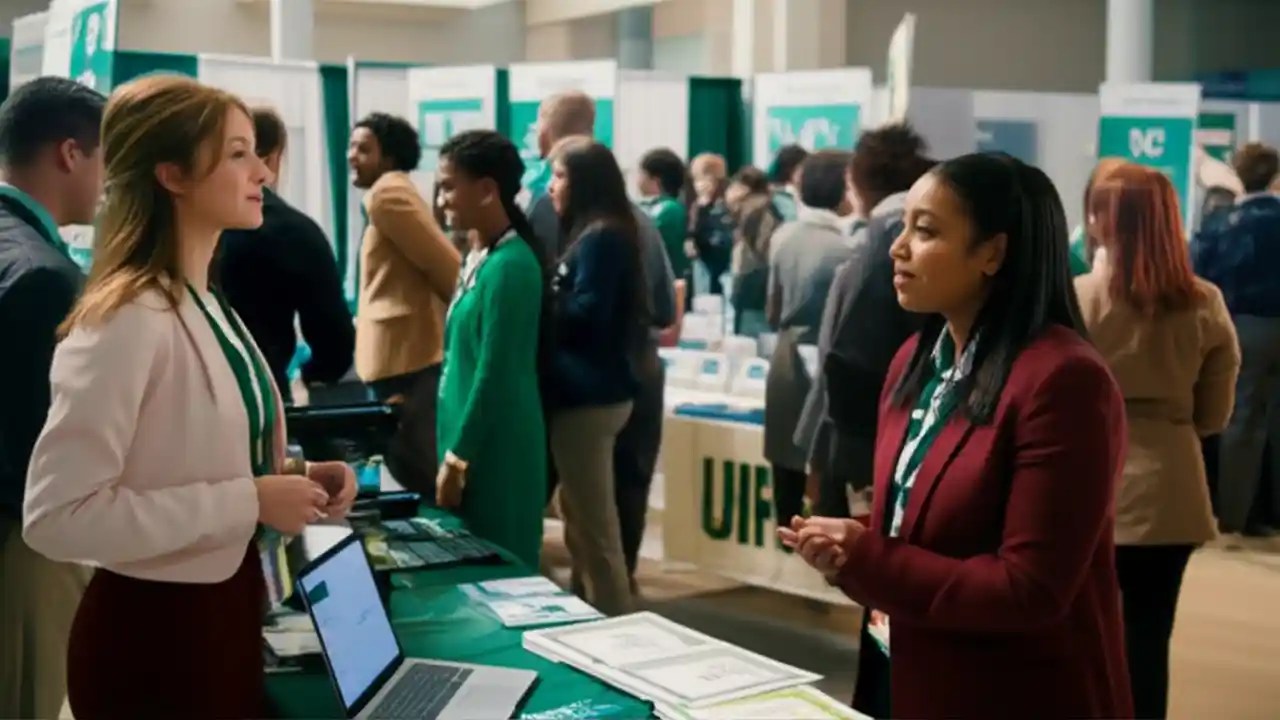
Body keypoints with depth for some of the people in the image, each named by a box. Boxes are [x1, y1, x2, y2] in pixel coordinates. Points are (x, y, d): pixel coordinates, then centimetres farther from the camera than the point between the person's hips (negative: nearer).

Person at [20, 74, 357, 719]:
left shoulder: (207, 304, 8)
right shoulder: (128, 319, -21)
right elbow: (57, 516, -26)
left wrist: (288, 476, 1)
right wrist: (250, 501, -24)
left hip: (228, 608, 9)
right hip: (154, 635, -9)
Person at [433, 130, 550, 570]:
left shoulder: (509, 266, -17)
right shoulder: (484, 259, 11)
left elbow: (494, 375, -19)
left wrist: (457, 459, -16)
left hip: (492, 453, -9)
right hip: (478, 447, 9)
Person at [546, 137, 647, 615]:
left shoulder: (599, 239, -15)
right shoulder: (596, 235, 15)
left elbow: (584, 315, -22)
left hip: (587, 397, -10)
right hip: (591, 391, 10)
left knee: (594, 529, -3)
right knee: (582, 521, 18)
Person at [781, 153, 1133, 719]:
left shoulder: (1064, 380, -21)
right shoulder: (916, 358, 6)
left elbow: (1030, 589, -23)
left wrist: (862, 561, -20)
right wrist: (846, 554, -7)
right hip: (902, 672, 8)